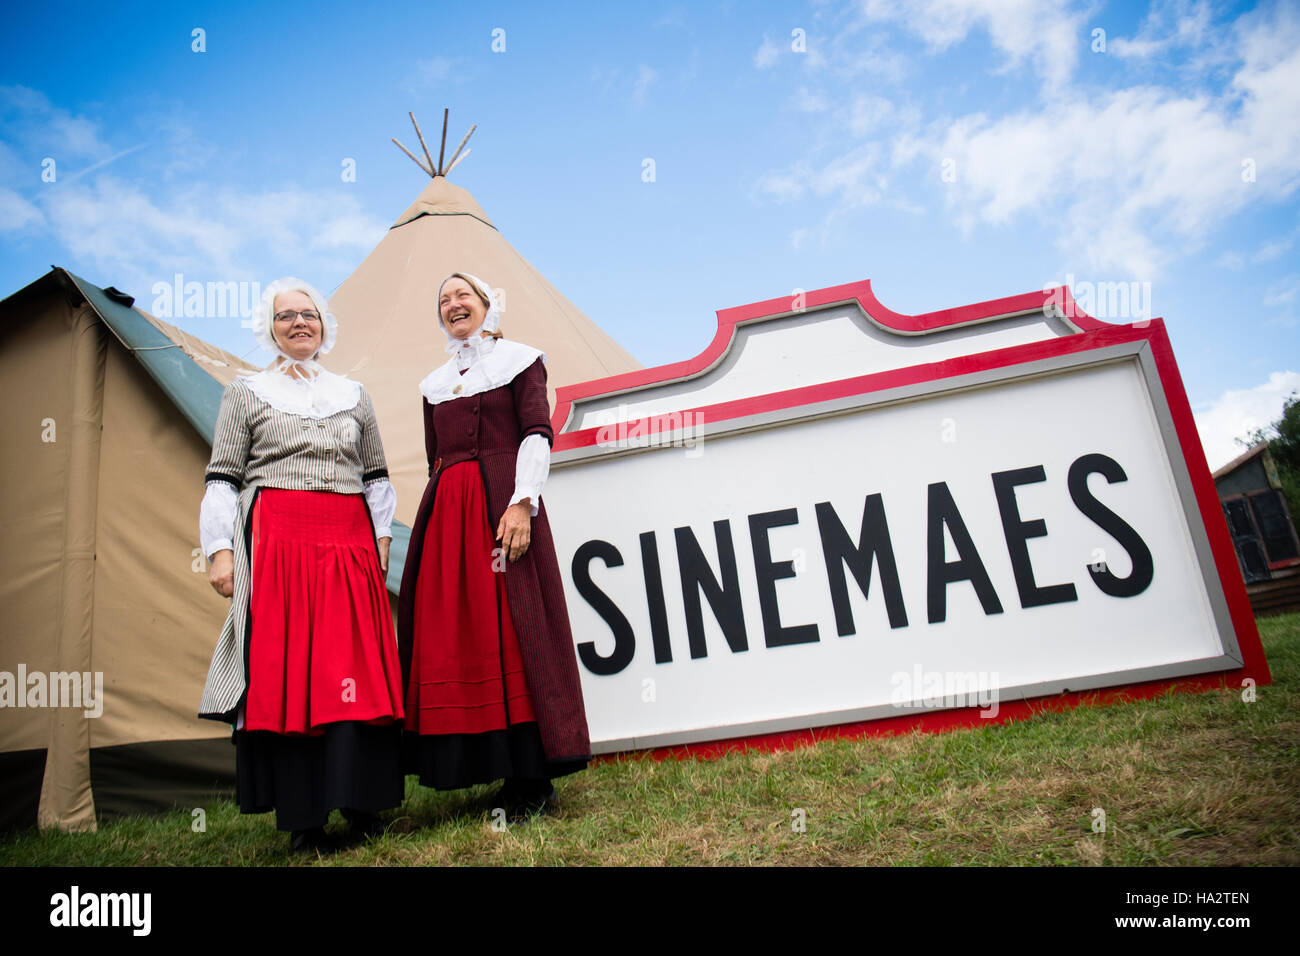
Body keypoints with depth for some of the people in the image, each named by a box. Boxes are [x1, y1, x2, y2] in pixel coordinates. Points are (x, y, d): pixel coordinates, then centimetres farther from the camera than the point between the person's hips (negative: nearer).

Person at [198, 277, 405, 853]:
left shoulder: (354, 395, 18)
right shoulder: (246, 393, 11)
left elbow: (377, 476, 18)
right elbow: (222, 478, 6)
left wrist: (381, 540, 9)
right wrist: (220, 549, -4)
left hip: (349, 546, 2)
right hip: (277, 542, -2)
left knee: (358, 672, -2)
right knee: (282, 672, -3)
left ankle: (361, 803, 8)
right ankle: (301, 816, 7)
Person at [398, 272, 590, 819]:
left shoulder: (518, 359, 7)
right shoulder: (435, 384, 22)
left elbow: (538, 434, -5)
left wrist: (522, 502, -17)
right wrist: (446, 503, 13)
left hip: (501, 500, -6)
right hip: (445, 509, 6)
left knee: (510, 625, -9)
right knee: (448, 630, 1)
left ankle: (532, 778, -2)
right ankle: (484, 767, 10)